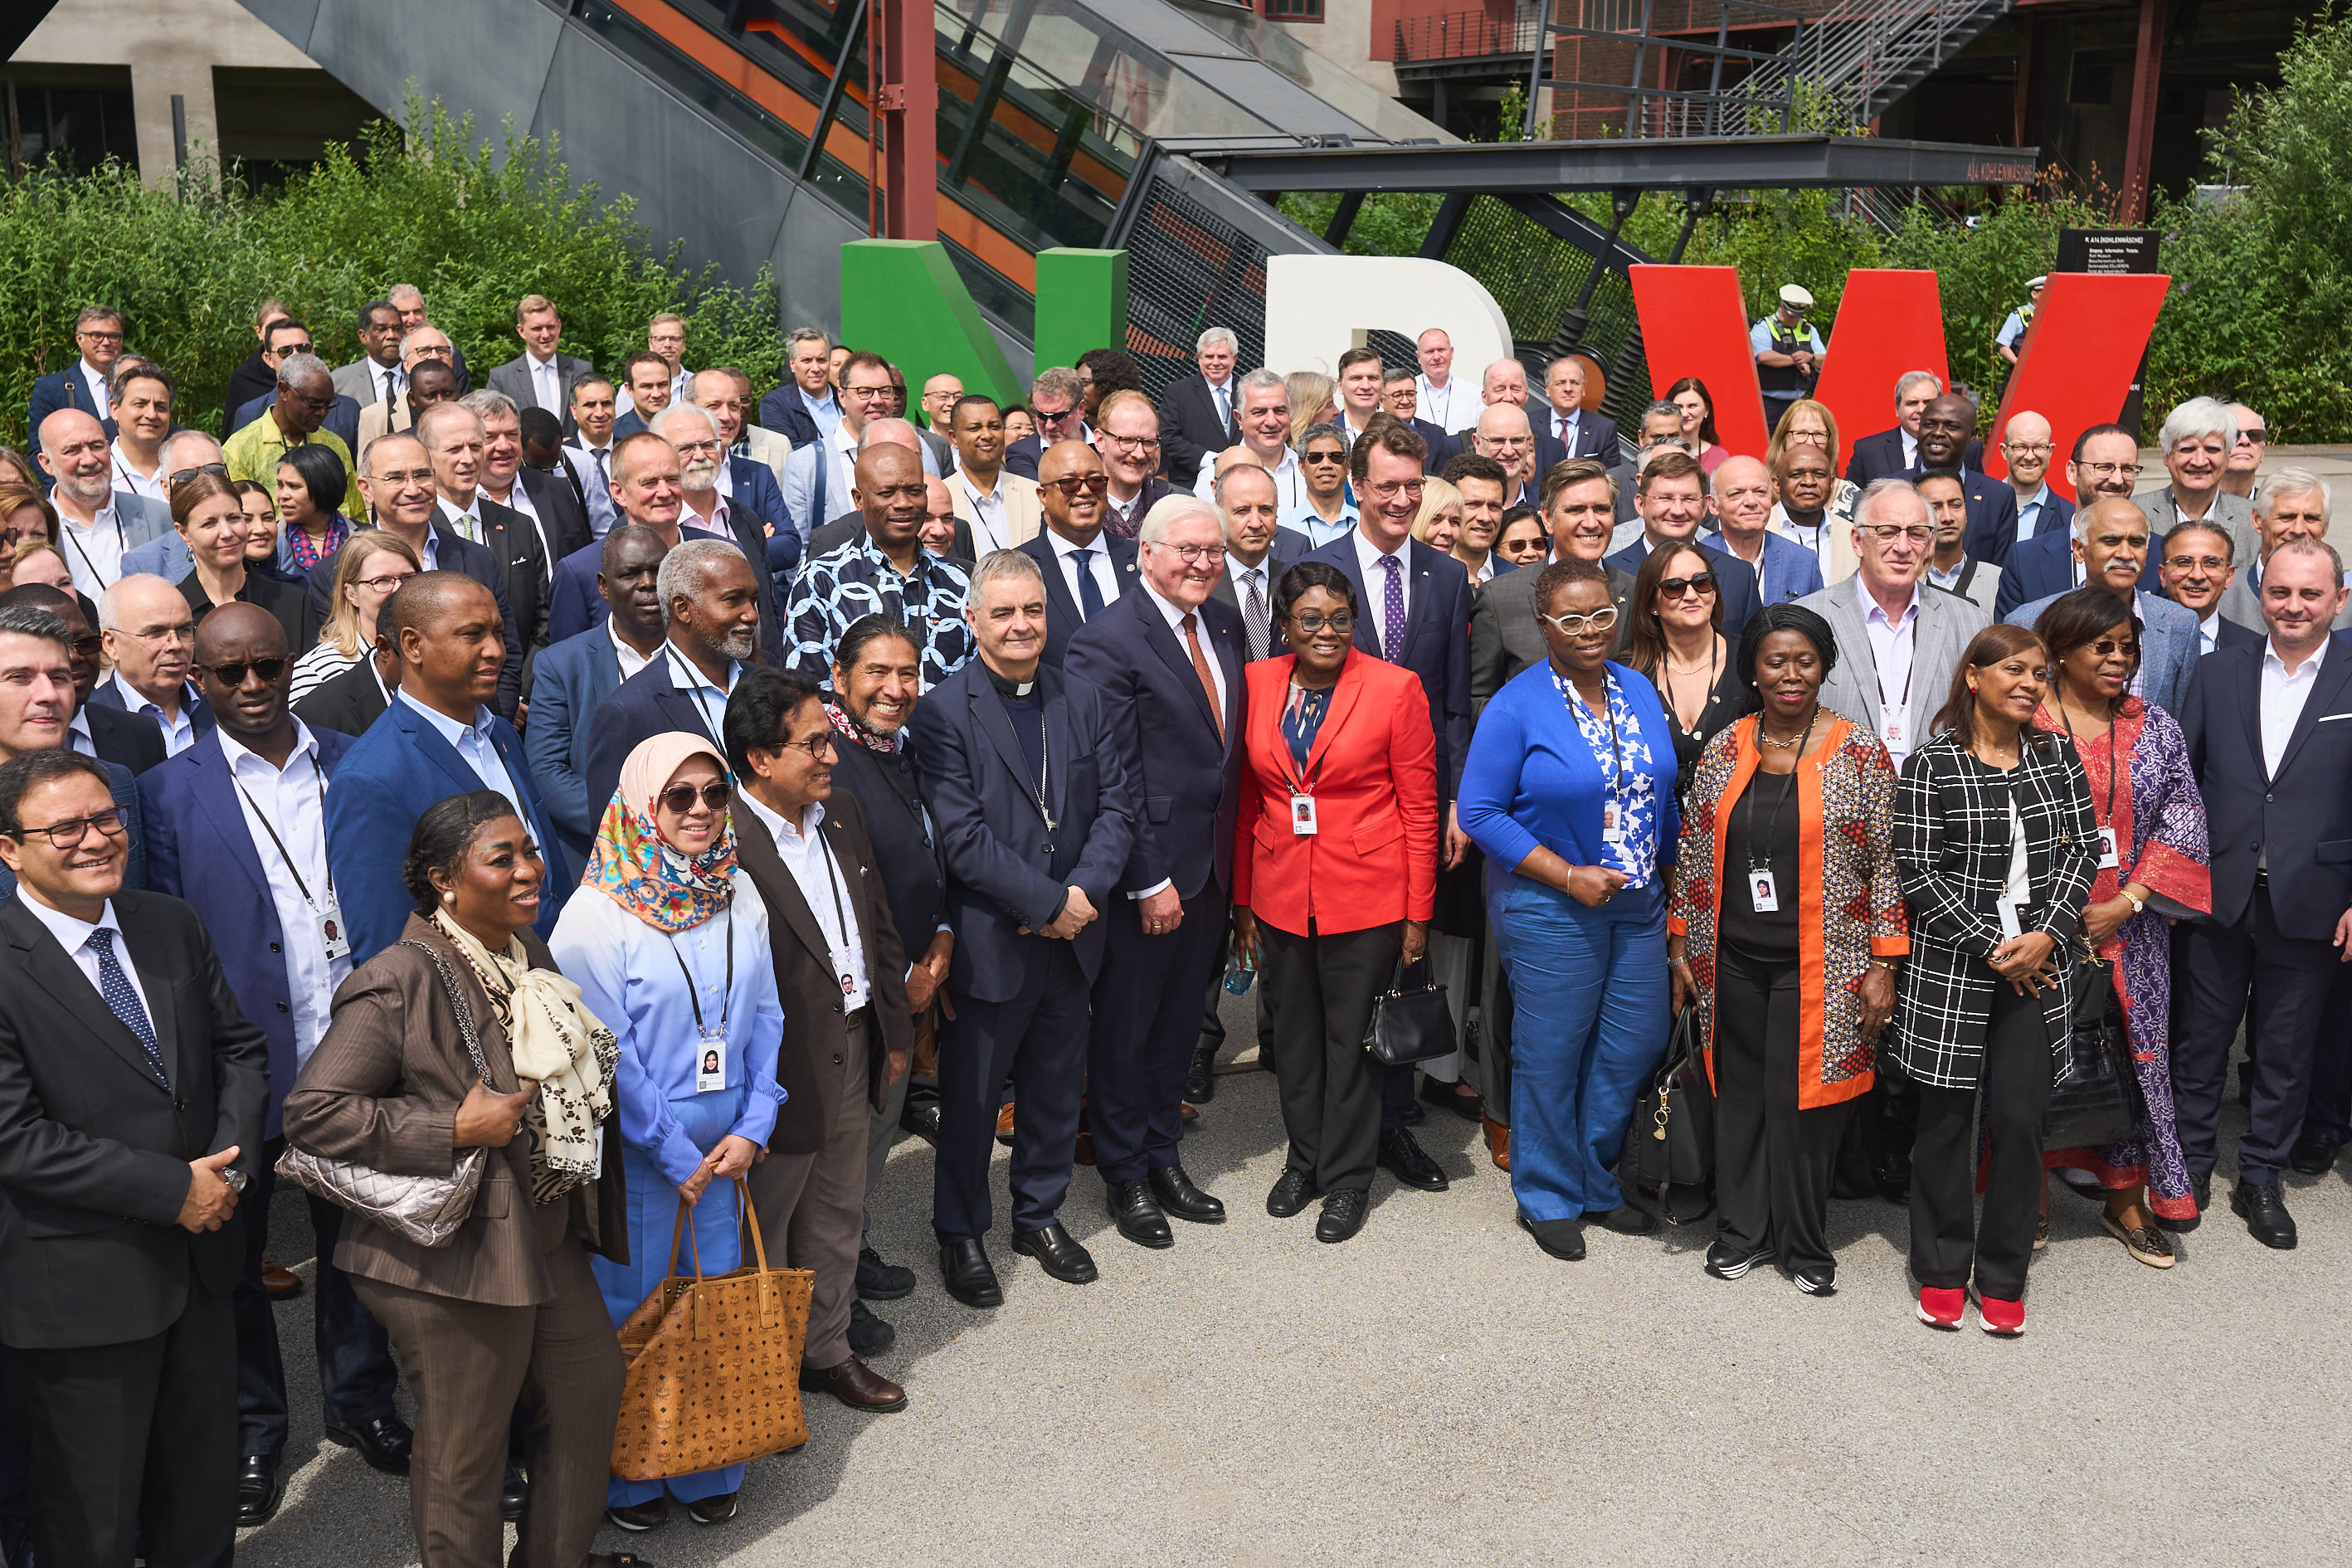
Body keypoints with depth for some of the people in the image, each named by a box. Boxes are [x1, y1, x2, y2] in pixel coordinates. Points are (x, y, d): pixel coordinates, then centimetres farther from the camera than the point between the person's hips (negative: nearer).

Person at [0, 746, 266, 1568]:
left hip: (200, 1264, 6)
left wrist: (230, 1163, -9)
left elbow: (240, 1049, 9)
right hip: (80, 1295, -6)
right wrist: (174, 1189, -19)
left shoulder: (173, 926, 3)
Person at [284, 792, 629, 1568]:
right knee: (464, 1450, 7)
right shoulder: (400, 981, -22)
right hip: (453, 1263, -9)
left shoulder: (527, 950, 6)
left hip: (549, 1240, 9)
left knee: (592, 1385, 22)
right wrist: (455, 1132, -26)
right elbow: (311, 1111, -24)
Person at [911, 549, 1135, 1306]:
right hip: (989, 943, -5)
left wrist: (1084, 891, -13)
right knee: (971, 1096, 9)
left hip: (1072, 935, 5)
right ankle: (959, 1234, 27)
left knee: (1056, 1088, 18)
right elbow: (963, 836, -18)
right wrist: (1048, 903, -18)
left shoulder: (1082, 702, 6)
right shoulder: (942, 712, -12)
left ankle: (1041, 1215, 37)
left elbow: (1117, 804, 3)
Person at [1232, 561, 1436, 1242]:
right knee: (1294, 1034, 15)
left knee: (1352, 1039, 6)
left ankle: (1347, 1178, 23)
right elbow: (1247, 800, 8)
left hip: (1367, 898, -3)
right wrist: (1242, 902, 7)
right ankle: (1304, 1159, 34)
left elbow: (1420, 808, -6)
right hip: (1281, 897, 4)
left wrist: (1418, 914, -7)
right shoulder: (1257, 684, 2)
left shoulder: (1394, 688, -8)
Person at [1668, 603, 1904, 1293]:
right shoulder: (1724, 750, 5)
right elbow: (1693, 854, 10)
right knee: (1740, 1093, 9)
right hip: (1734, 958, 3)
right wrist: (1680, 946, 9)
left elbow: (1886, 863, -3)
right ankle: (1742, 1229, 24)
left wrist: (1882, 964, -7)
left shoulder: (1860, 753, -4)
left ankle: (1803, 1243, 18)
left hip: (1819, 965, -3)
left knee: (1802, 1097, 1)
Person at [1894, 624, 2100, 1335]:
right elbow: (1917, 872, -10)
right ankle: (1942, 1271, 22)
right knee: (1947, 1120, 7)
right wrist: (1991, 947, -11)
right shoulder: (1931, 763, -6)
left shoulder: (2057, 756, 7)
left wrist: (2046, 936, -8)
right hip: (1951, 970, -3)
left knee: (2020, 1117, 3)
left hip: (2038, 965, 3)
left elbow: (2082, 849, 5)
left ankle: (2003, 1278, 17)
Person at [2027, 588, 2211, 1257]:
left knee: (2134, 1053, 6)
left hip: (2129, 929, 3)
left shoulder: (2155, 729, 6)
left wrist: (2127, 905, -10)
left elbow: (2183, 822, 1)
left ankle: (2128, 1202, 20)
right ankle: (2034, 1196, 21)